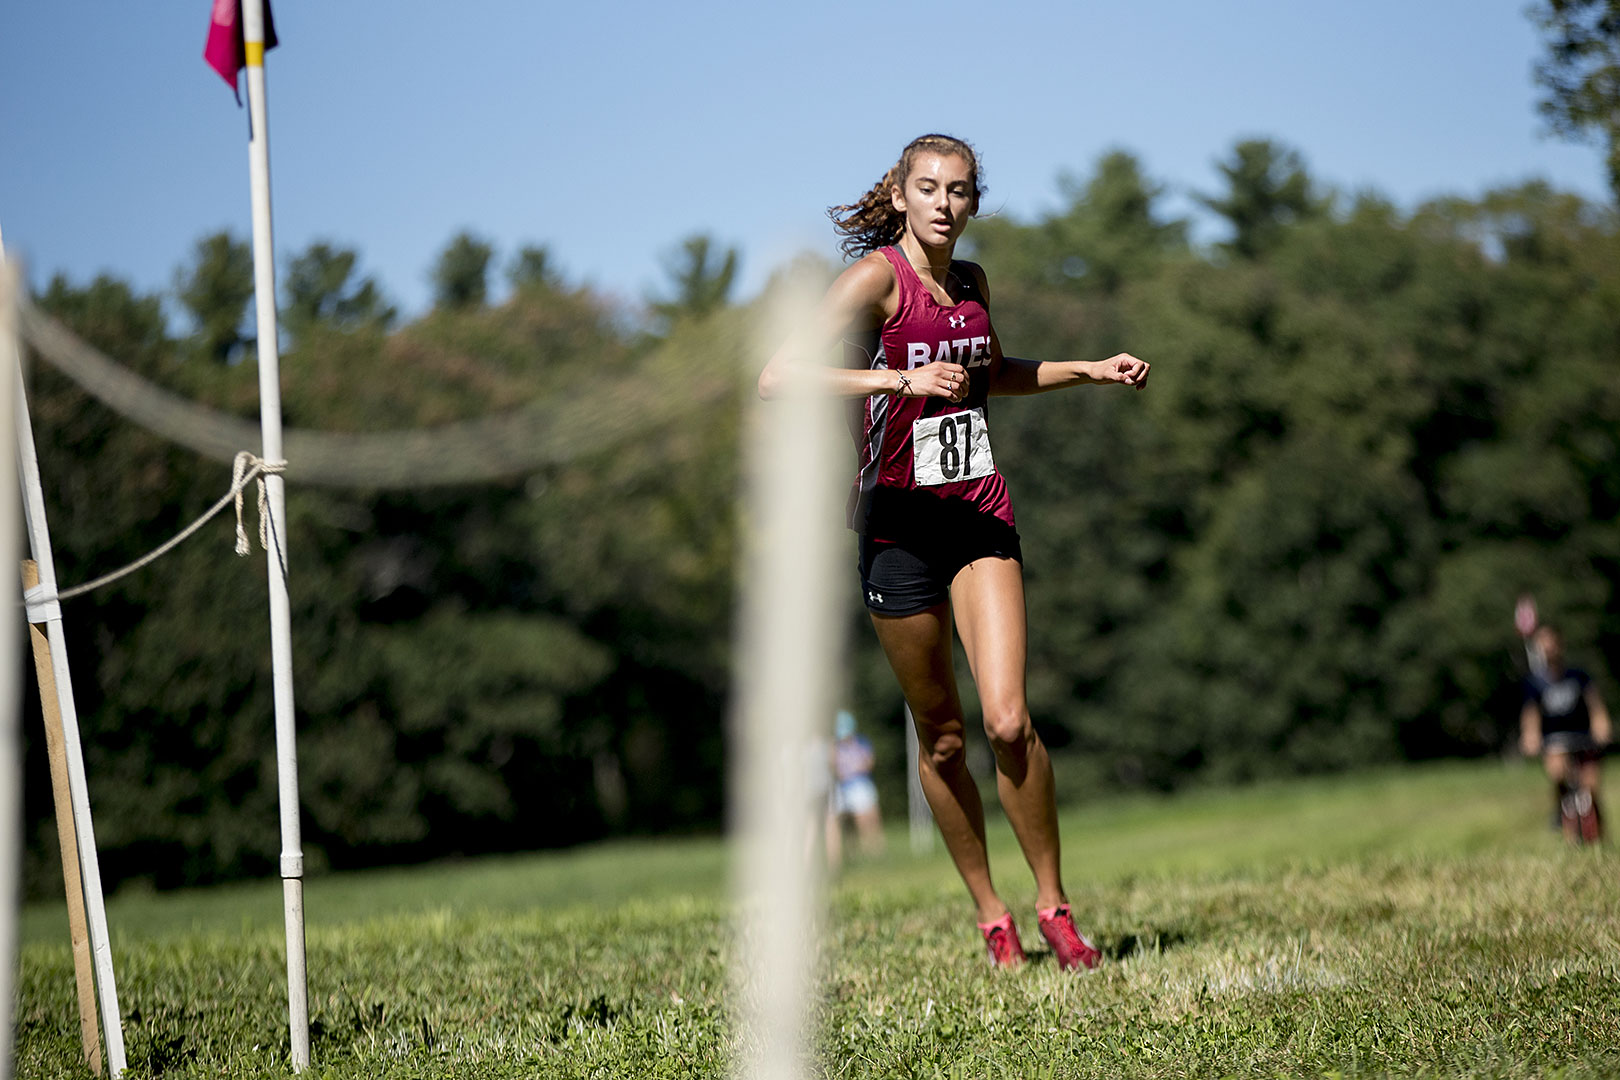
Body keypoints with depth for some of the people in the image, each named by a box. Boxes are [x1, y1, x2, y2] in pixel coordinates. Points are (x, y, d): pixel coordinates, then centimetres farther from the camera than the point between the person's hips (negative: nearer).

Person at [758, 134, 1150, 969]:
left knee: (1008, 719, -11)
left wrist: (1089, 370, 22)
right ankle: (989, 912, 21)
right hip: (899, 524, -3)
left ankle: (1052, 902, 5)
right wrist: (902, 379, -30)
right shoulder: (878, 277, -10)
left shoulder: (972, 284, 8)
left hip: (980, 515, 4)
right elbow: (780, 377, -23)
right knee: (941, 733, 6)